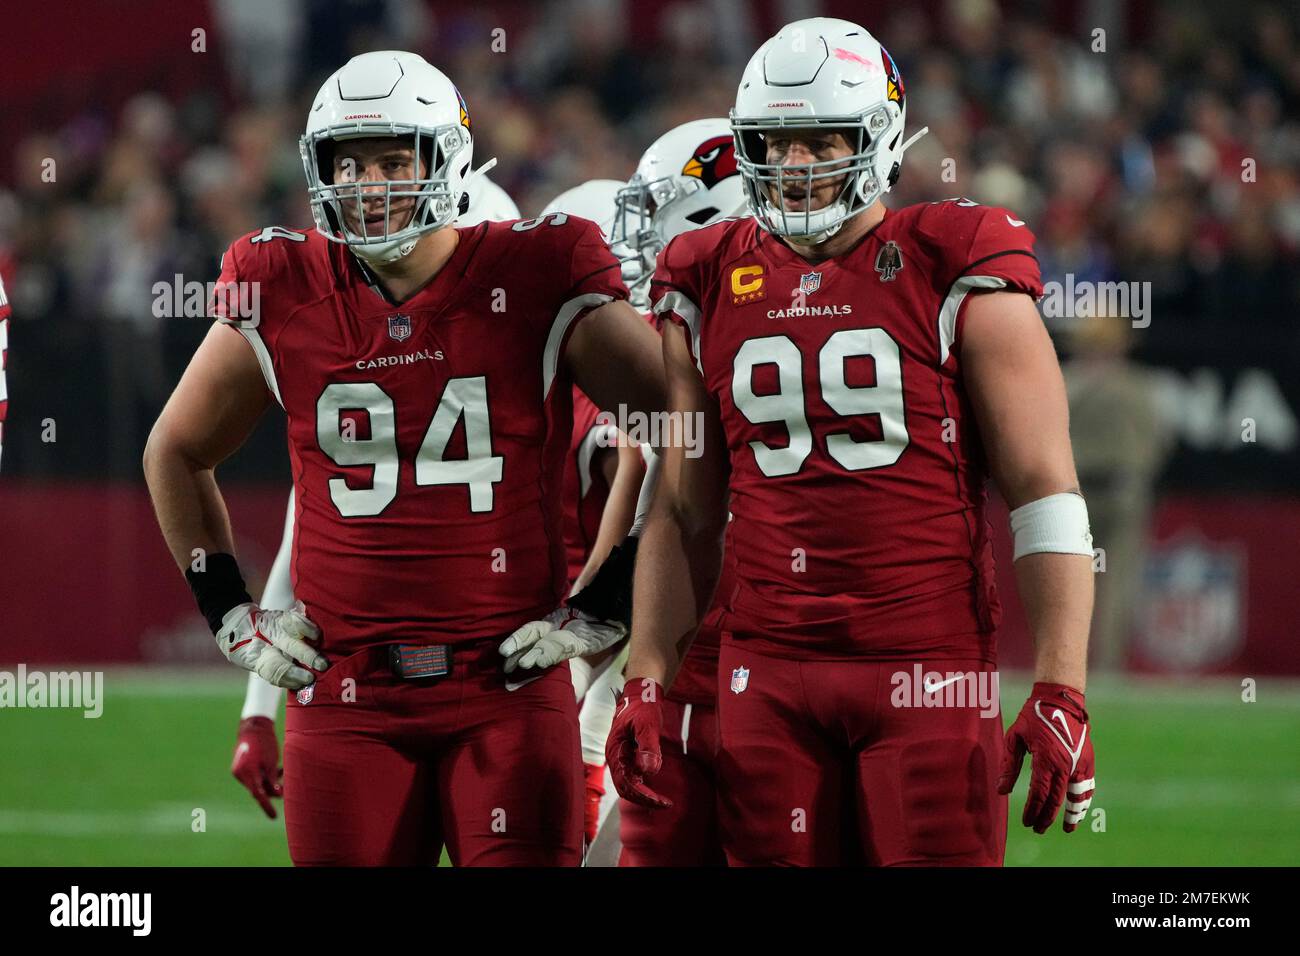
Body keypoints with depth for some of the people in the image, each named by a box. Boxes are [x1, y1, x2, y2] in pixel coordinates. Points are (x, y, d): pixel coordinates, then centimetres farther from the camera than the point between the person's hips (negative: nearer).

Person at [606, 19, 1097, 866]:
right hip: (769, 670, 4)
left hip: (929, 664, -4)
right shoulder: (710, 290, 11)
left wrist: (1060, 693, -11)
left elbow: (1045, 495, -4)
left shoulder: (956, 276, -2)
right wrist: (648, 684, 8)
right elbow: (684, 515, 17)